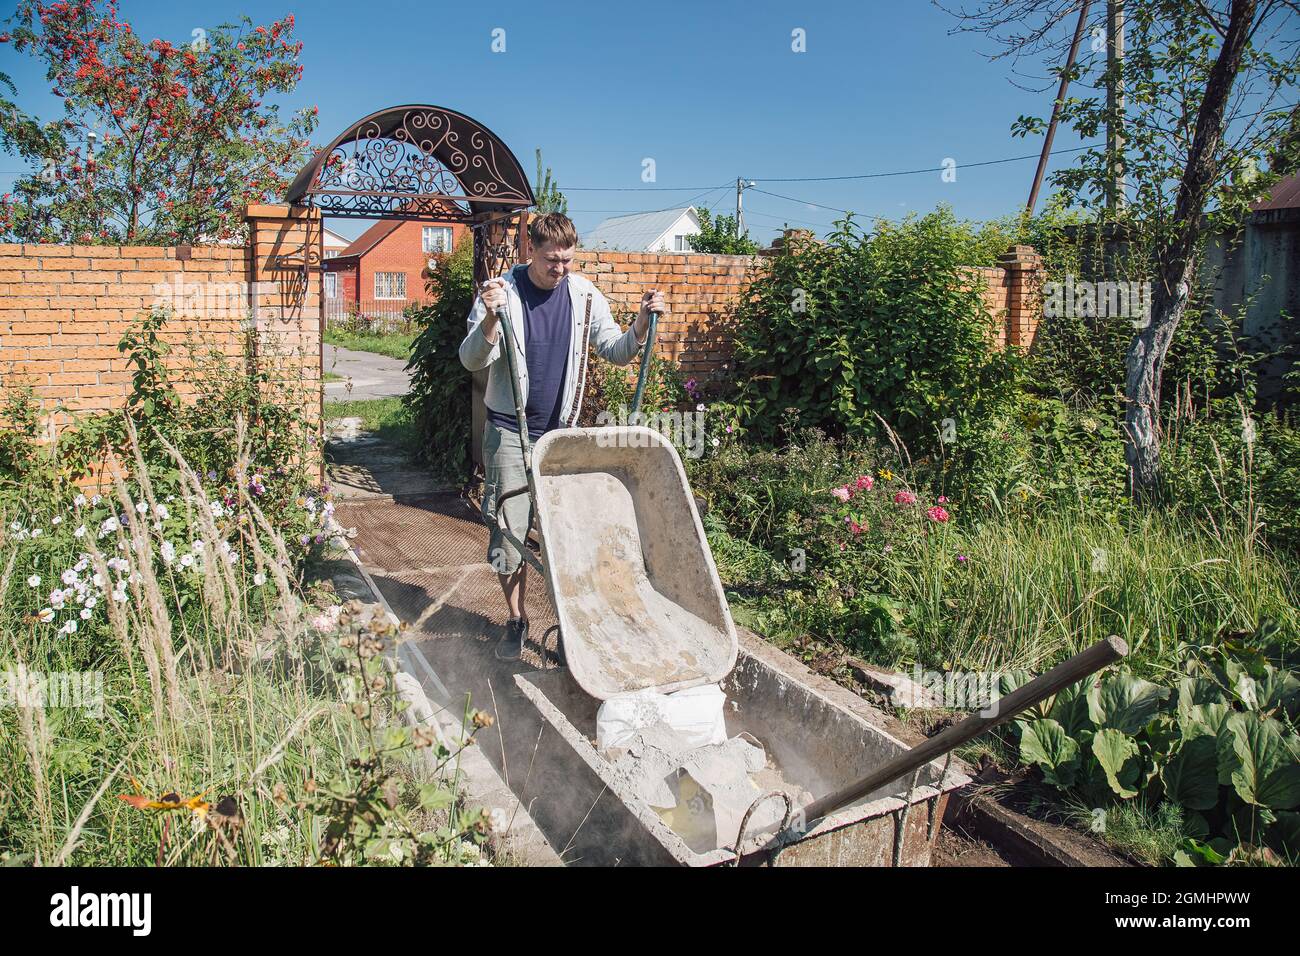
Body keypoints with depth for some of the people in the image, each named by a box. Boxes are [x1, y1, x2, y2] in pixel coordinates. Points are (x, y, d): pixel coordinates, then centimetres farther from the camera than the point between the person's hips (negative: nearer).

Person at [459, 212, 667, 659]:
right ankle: (516, 619, 18)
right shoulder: (501, 292, -9)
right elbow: (472, 360, -14)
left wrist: (642, 322, -13)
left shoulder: (584, 295, 0)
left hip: (562, 429, 2)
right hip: (510, 430, -2)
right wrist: (491, 319, -33)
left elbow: (617, 352, 5)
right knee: (510, 528, 1)